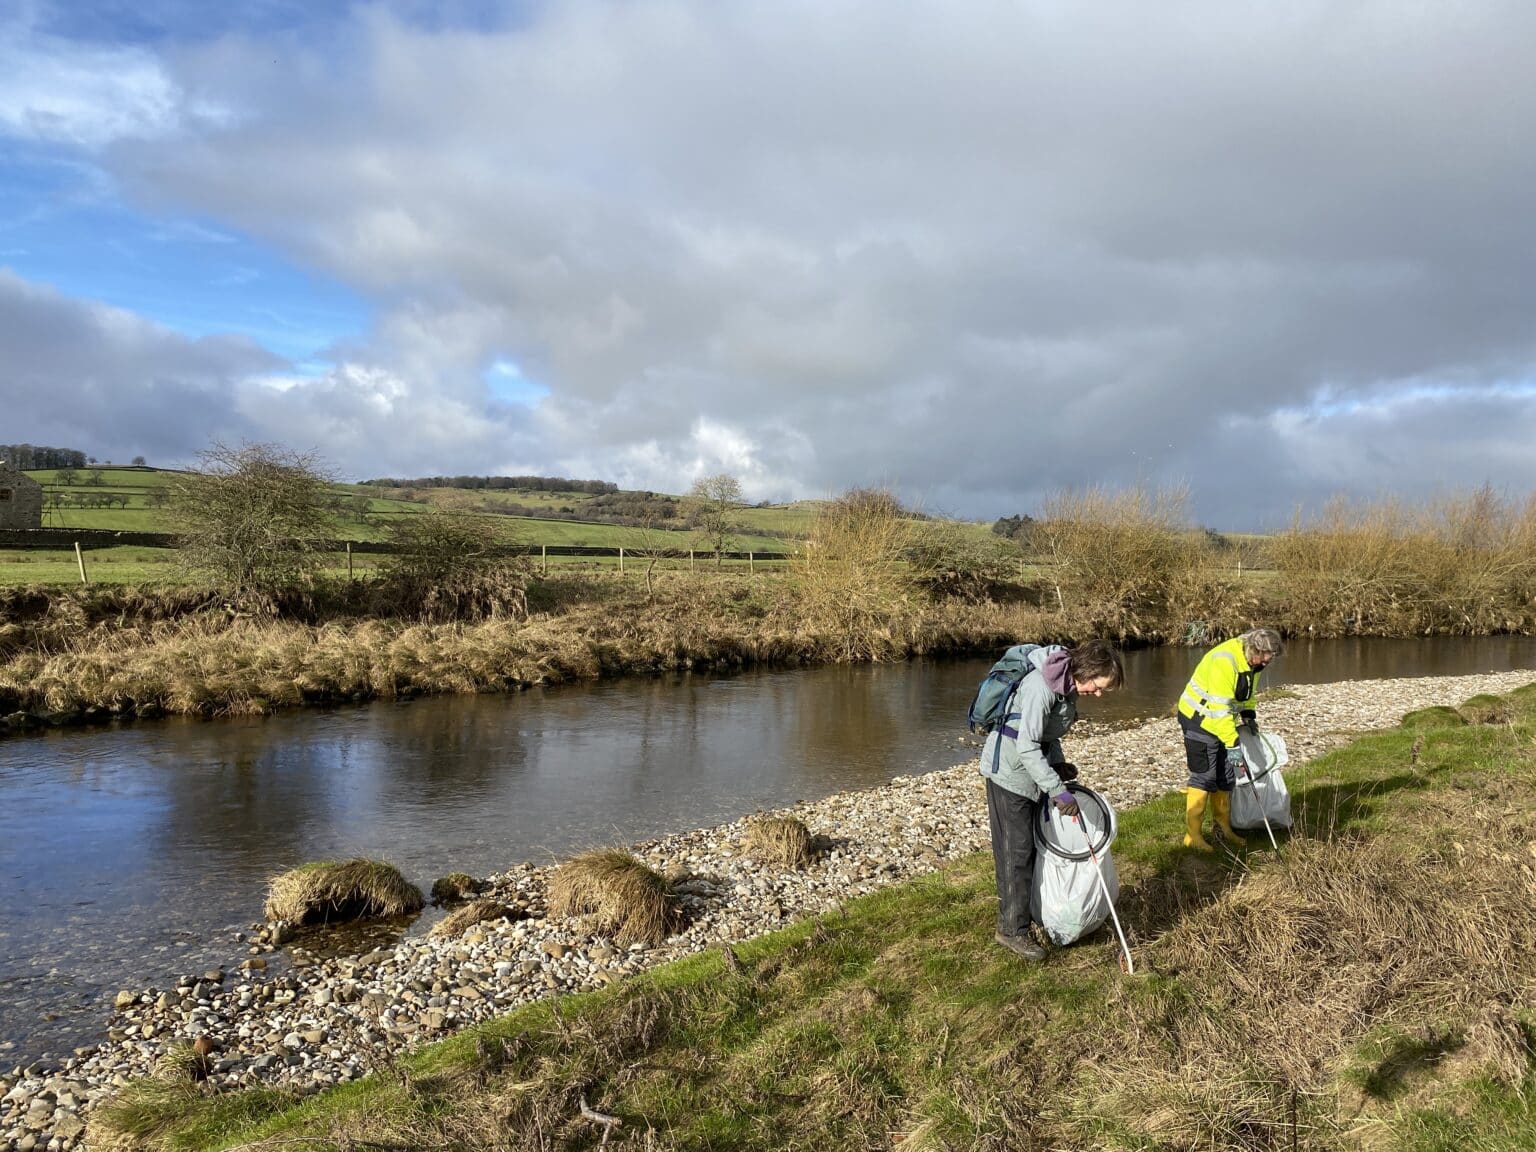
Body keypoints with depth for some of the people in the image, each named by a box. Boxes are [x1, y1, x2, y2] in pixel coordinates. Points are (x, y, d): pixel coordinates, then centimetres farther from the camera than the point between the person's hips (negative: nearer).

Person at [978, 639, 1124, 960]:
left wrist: (1058, 763, 0)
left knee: (1037, 843, 16)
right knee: (1016, 851, -4)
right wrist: (1058, 791, -29)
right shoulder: (1041, 686, -29)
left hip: (1032, 766, 9)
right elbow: (1027, 747, -30)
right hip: (1009, 768, -9)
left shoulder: (1068, 684, 0)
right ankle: (1012, 930, 5)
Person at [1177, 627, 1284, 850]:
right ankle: (1192, 835, -1)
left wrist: (1249, 716, 5)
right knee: (1204, 777, -8)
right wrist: (1233, 744, -33)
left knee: (1225, 777, 12)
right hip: (1200, 719, -9)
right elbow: (1219, 708, -33)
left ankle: (1223, 828, 24)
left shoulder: (1252, 659, -3)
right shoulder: (1224, 660, -32)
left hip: (1222, 720, 9)